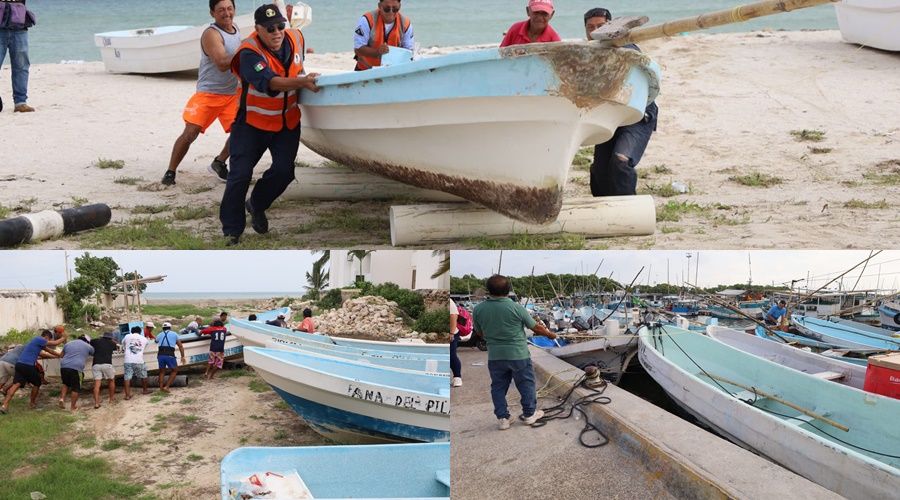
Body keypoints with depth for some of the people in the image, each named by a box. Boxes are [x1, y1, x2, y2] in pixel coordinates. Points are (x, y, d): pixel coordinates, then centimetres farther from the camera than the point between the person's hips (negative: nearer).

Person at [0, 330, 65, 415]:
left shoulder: (38, 341, 26)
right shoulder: (39, 340, -5)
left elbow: (49, 350, 37)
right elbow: (55, 343, -7)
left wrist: (59, 355, 43)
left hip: (19, 364, 9)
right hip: (28, 365, -8)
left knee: (16, 384, -3)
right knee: (37, 383, 12)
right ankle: (32, 404, 24)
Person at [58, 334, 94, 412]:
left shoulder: (68, 344, 24)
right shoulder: (88, 346, 15)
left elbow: (62, 355, 26)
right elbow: (93, 353, 33)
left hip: (64, 367, 4)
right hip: (76, 368, -4)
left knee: (66, 383, 26)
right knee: (75, 388, 7)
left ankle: (62, 398, 6)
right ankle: (73, 407, 10)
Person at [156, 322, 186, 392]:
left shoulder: (160, 335, 20)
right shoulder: (174, 334, 14)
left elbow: (156, 341, 44)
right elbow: (180, 346, 7)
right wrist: (182, 357, 11)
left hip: (160, 355, 3)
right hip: (169, 355, -3)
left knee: (162, 372, 19)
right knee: (175, 370, 15)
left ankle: (161, 388, 13)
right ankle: (166, 386, 5)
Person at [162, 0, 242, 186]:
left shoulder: (236, 29, 8)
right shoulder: (211, 34, -17)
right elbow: (222, 64, -30)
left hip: (233, 93, 7)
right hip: (208, 93, -7)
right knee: (190, 132, -14)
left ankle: (219, 163, 21)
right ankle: (170, 172, -2)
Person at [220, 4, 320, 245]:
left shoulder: (296, 39, -6)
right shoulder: (250, 52, -24)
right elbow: (268, 82, -41)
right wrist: (301, 82, -52)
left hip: (287, 120, 4)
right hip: (253, 120, -4)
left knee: (284, 170, -9)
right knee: (240, 175, -5)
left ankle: (257, 205, 20)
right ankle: (232, 230, 8)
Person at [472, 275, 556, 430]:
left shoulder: (478, 310, -8)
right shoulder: (516, 308, -16)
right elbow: (536, 327, -4)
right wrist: (550, 334, 15)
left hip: (495, 356, 2)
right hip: (518, 355, -2)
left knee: (498, 387, 15)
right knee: (526, 384, 15)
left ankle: (503, 418, 15)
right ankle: (529, 414, 25)